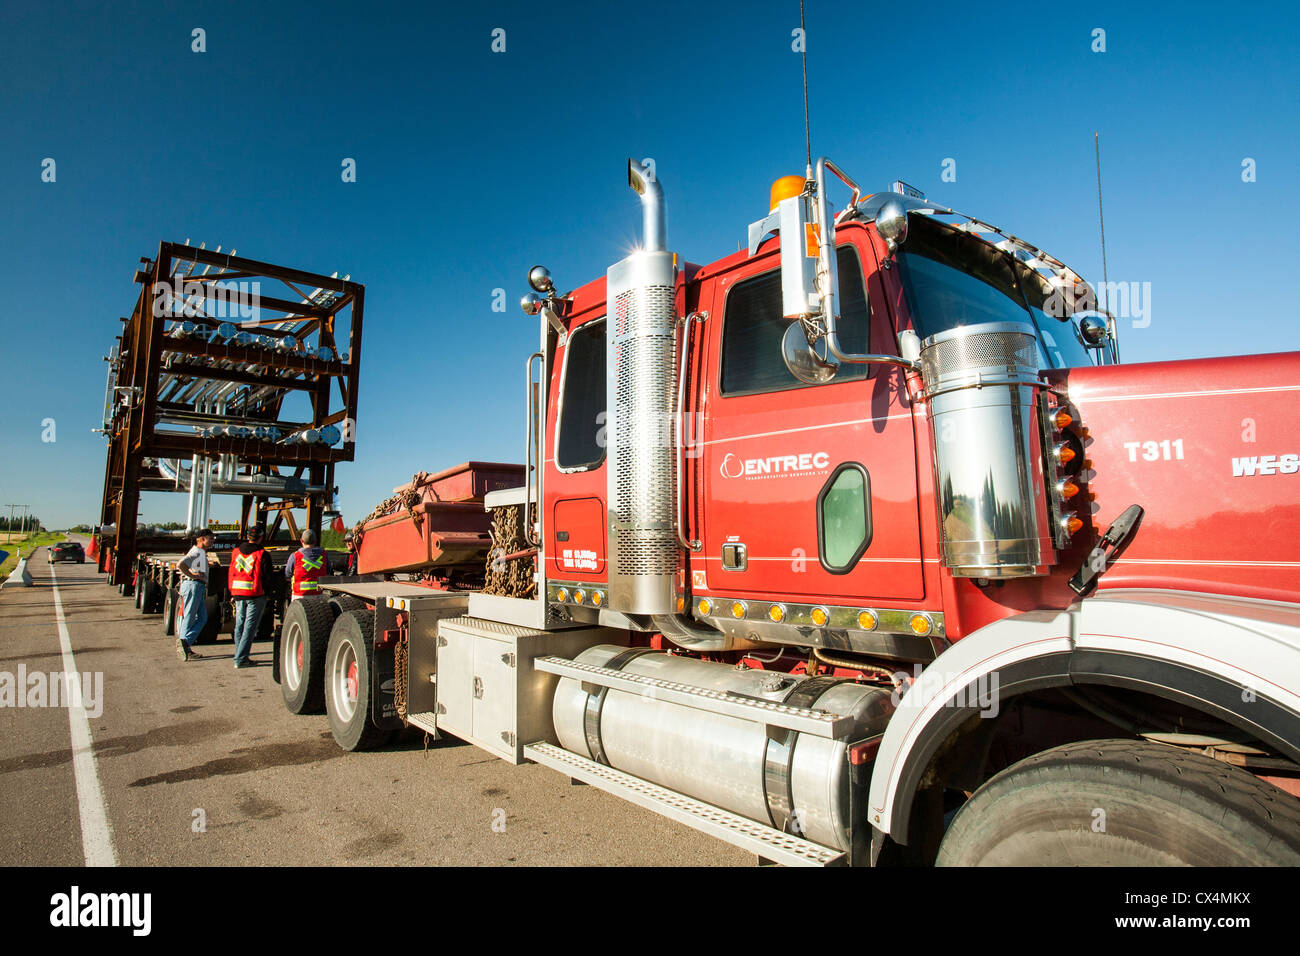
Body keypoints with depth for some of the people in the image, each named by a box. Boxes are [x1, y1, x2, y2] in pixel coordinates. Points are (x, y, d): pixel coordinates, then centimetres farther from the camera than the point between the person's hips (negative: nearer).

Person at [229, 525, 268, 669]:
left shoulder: (236, 552, 7)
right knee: (250, 626, -2)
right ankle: (240, 658, -5)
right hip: (256, 595, -5)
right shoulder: (261, 554, -10)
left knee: (239, 625, 15)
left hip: (238, 594, 6)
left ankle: (240, 656, 21)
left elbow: (231, 573, 12)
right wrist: (267, 592, 6)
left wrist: (232, 593, 18)